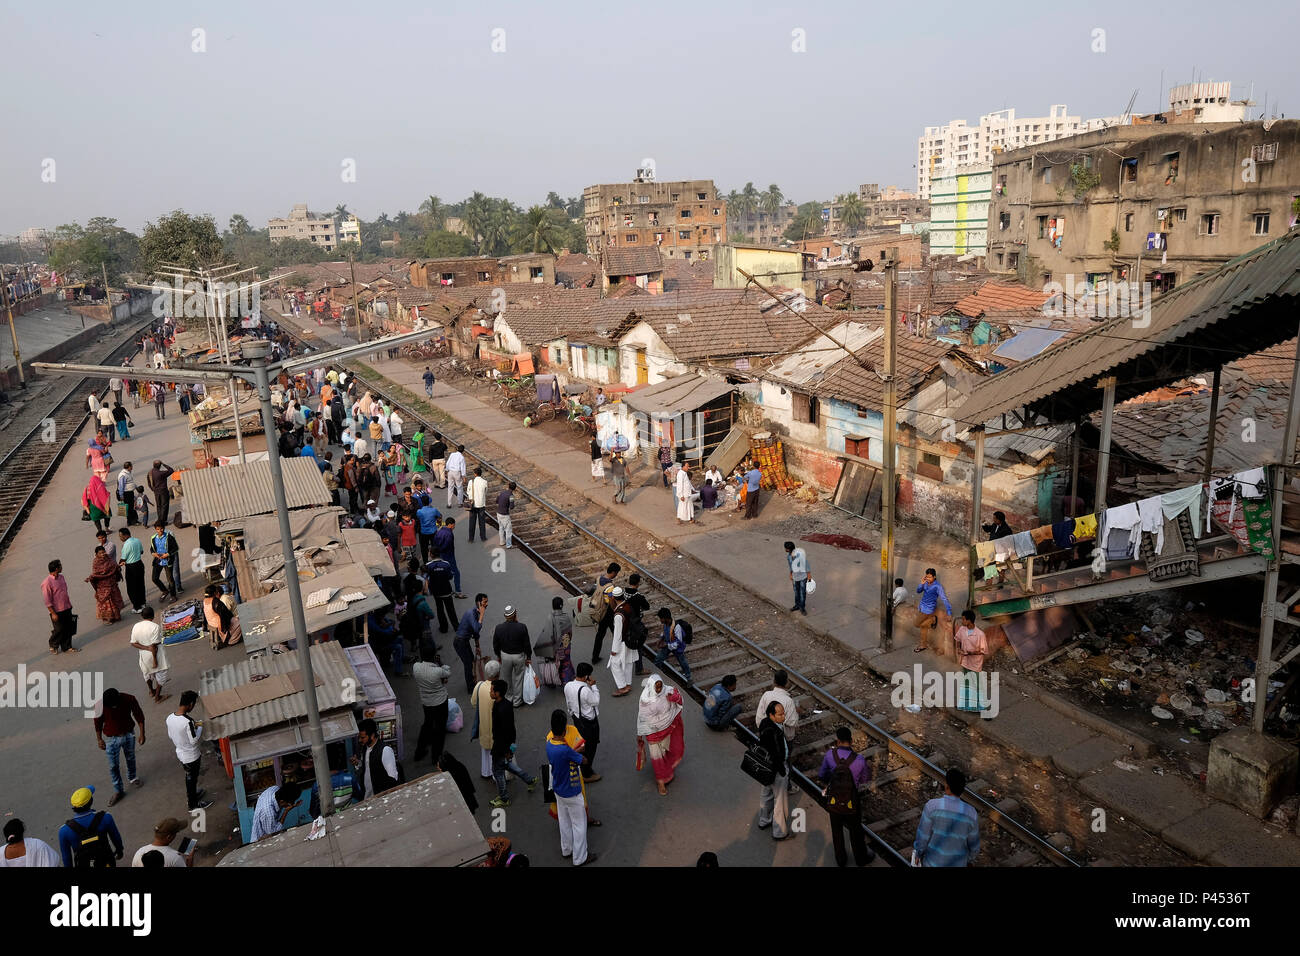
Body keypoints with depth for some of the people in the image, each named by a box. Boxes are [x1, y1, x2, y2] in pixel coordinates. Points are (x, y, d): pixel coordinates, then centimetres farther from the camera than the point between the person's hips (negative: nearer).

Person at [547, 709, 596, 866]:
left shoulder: (549, 743, -13)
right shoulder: (565, 751, -36)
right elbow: (584, 760, -20)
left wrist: (575, 751, -1)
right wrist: (579, 751, 0)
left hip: (558, 791, 7)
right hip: (572, 794, -7)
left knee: (564, 821, 26)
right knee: (579, 825, 13)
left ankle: (566, 850, 45)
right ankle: (580, 858, 28)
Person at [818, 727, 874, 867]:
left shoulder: (830, 755, -18)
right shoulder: (859, 759, -23)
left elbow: (822, 776, -6)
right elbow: (865, 779, -5)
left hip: (833, 801, 1)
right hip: (852, 803, -1)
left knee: (837, 831, 23)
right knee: (855, 830, 23)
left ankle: (840, 859, 42)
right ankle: (861, 858, 45)